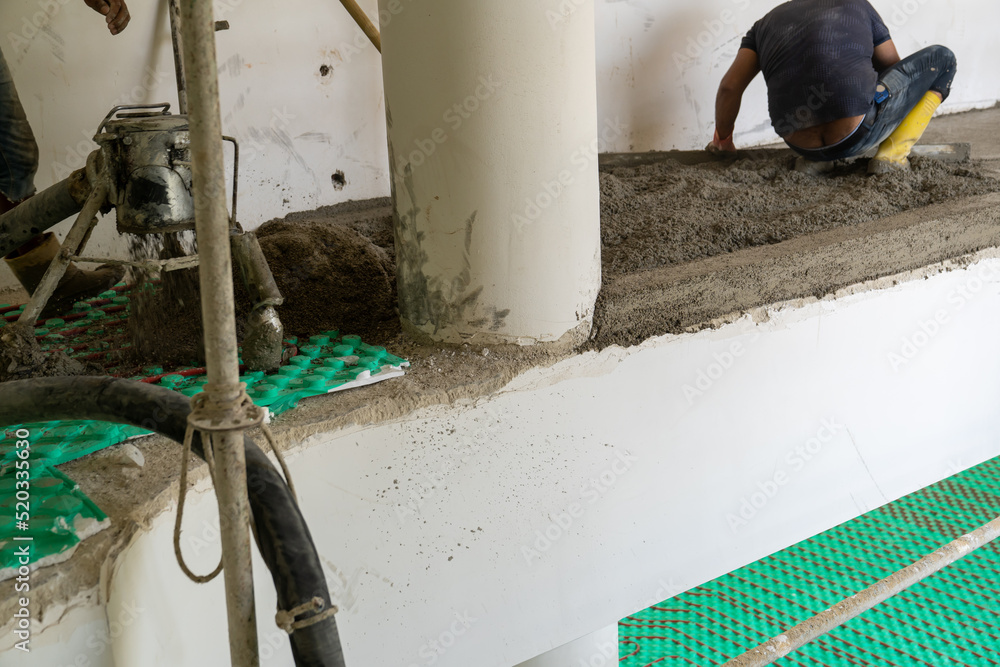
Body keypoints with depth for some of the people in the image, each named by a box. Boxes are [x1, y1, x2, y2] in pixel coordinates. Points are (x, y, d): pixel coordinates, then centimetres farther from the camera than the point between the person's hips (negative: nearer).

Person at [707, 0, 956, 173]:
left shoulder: (766, 23, 21)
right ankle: (892, 156, 5)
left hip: (803, 148, 5)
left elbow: (730, 86, 9)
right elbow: (897, 70, 25)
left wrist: (723, 139, 24)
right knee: (941, 59, 19)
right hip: (858, 135, -5)